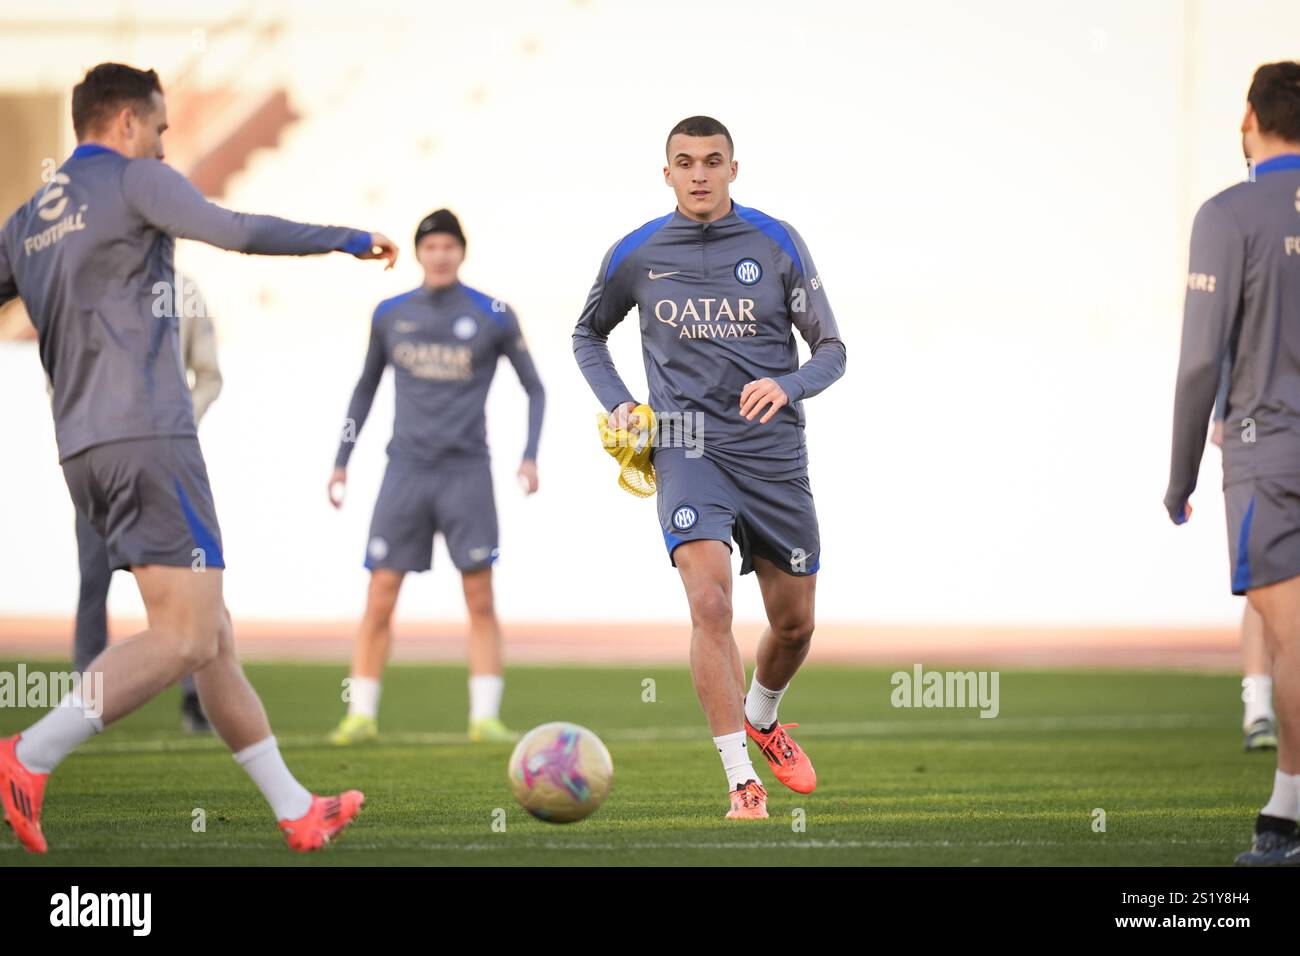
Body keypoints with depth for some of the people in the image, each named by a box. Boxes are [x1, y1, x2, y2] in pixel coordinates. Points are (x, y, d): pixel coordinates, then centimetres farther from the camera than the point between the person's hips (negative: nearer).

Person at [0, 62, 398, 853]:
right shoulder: (132, 180, -1)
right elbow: (233, 230, -13)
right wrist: (350, 240, -6)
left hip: (84, 451, 9)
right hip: (147, 434, -9)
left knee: (210, 636, 10)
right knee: (187, 637, -12)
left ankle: (297, 811, 12)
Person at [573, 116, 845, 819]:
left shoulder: (777, 244, 0)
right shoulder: (635, 256, 1)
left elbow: (831, 350, 4)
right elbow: (587, 335, 20)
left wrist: (787, 386, -17)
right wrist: (617, 405, 3)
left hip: (773, 450, 2)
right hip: (687, 449, -2)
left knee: (794, 622, 10)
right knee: (709, 603, -22)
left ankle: (762, 719, 44)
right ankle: (742, 783, -19)